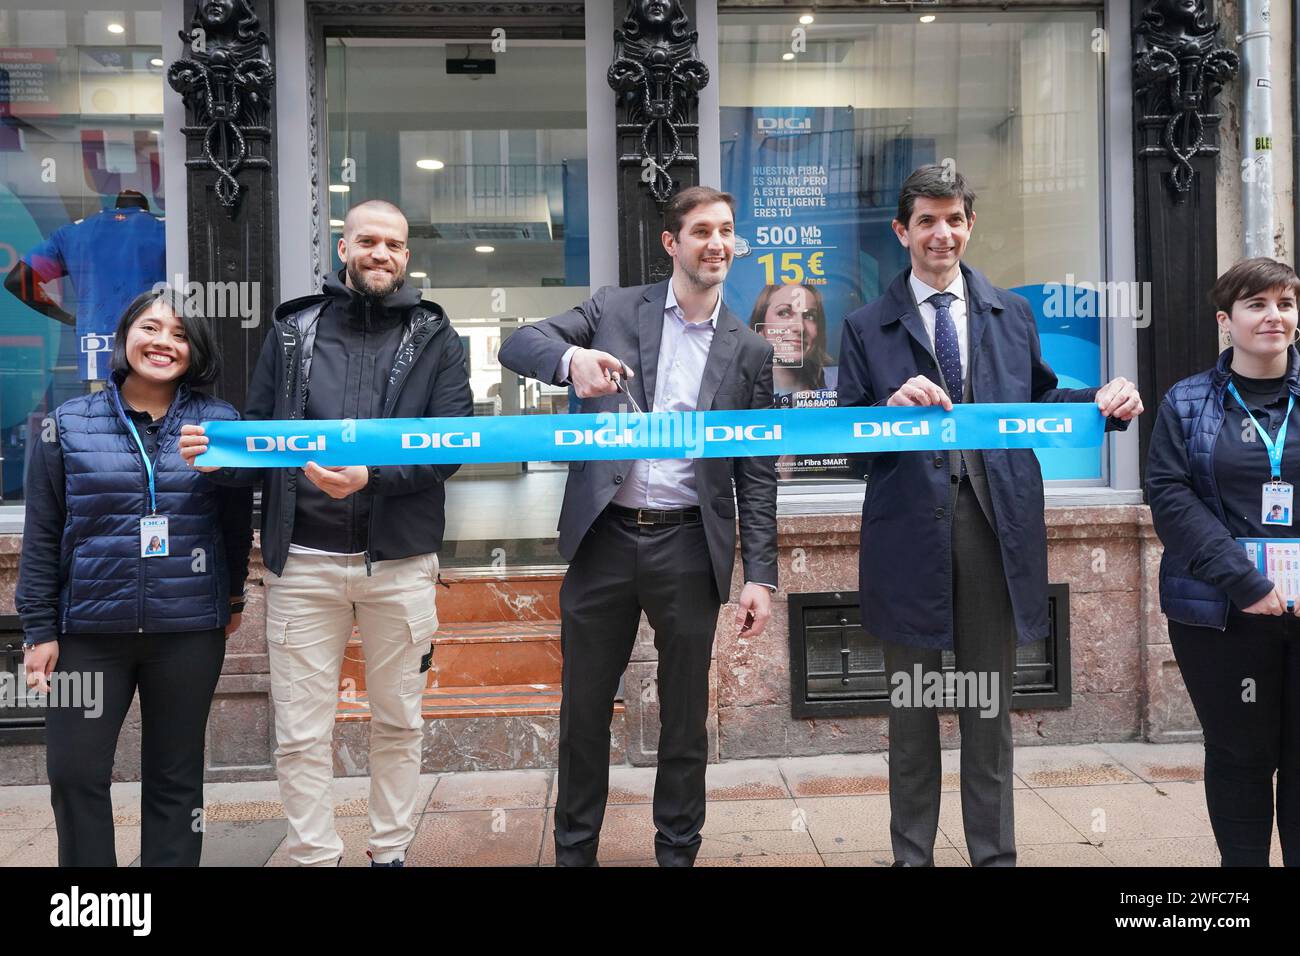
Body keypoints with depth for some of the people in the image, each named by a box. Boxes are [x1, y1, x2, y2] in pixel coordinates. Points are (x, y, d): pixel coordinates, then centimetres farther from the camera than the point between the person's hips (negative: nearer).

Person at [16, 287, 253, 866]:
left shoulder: (220, 422, 0)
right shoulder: (68, 424, 1)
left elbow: (237, 522, 8)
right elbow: (41, 536, 2)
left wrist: (233, 596, 12)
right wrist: (39, 629, 0)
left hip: (190, 632, 0)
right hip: (89, 630, 1)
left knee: (175, 776, 11)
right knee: (75, 774, 6)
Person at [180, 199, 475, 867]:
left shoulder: (433, 336, 4)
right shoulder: (293, 329, 9)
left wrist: (373, 475, -22)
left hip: (399, 561, 0)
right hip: (302, 561, 1)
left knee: (398, 722, 12)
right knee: (300, 734, 6)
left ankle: (391, 852, 29)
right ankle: (314, 857, 23)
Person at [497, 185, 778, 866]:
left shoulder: (748, 352, 7)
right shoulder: (614, 309, 4)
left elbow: (756, 473, 6)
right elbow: (518, 344, -7)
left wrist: (761, 575, -1)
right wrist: (571, 357, -30)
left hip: (689, 549, 1)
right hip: (604, 541, 0)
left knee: (685, 719, 12)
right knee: (584, 711, 11)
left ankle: (678, 851, 31)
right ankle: (574, 850, 30)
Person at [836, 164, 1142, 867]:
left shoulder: (1012, 314, 11)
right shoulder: (867, 327, 3)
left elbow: (1038, 402, 12)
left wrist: (1103, 404, -6)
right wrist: (893, 408, -22)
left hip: (998, 526, 2)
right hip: (911, 531, -2)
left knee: (990, 705, 13)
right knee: (912, 710, 12)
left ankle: (994, 852, 28)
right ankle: (912, 853, 27)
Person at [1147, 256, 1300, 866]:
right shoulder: (1187, 404, 4)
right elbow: (1169, 495, -6)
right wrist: (1245, 582, -15)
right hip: (1222, 612, -1)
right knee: (1241, 755, 7)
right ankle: (1243, 862, 21)